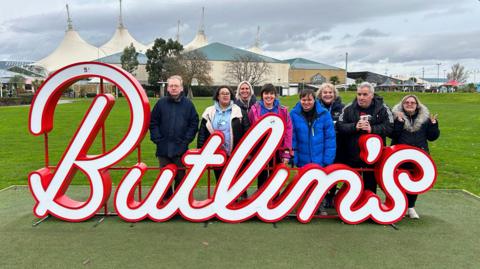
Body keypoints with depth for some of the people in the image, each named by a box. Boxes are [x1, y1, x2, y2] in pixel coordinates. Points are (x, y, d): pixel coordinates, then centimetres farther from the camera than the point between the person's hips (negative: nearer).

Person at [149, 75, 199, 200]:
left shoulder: (188, 104, 0)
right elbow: (153, 123, 4)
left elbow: (194, 124, 1)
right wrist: (157, 139, -4)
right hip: (163, 148, 1)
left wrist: (186, 140, -6)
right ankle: (166, 198, 25)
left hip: (181, 148, -1)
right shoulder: (161, 103, 2)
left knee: (180, 175, 8)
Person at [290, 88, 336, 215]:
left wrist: (328, 159, -12)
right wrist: (293, 157, -12)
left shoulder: (324, 114, -9)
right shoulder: (294, 114, -8)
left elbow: (330, 137, -8)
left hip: (320, 160, 0)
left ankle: (321, 207, 37)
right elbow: (291, 138, -7)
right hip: (302, 160, 0)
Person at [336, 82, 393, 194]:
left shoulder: (383, 109, -2)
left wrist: (372, 129, -22)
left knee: (370, 187, 11)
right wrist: (354, 127, -21)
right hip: (351, 155, 1)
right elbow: (339, 126, -6)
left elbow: (389, 127, -10)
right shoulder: (348, 109, 0)